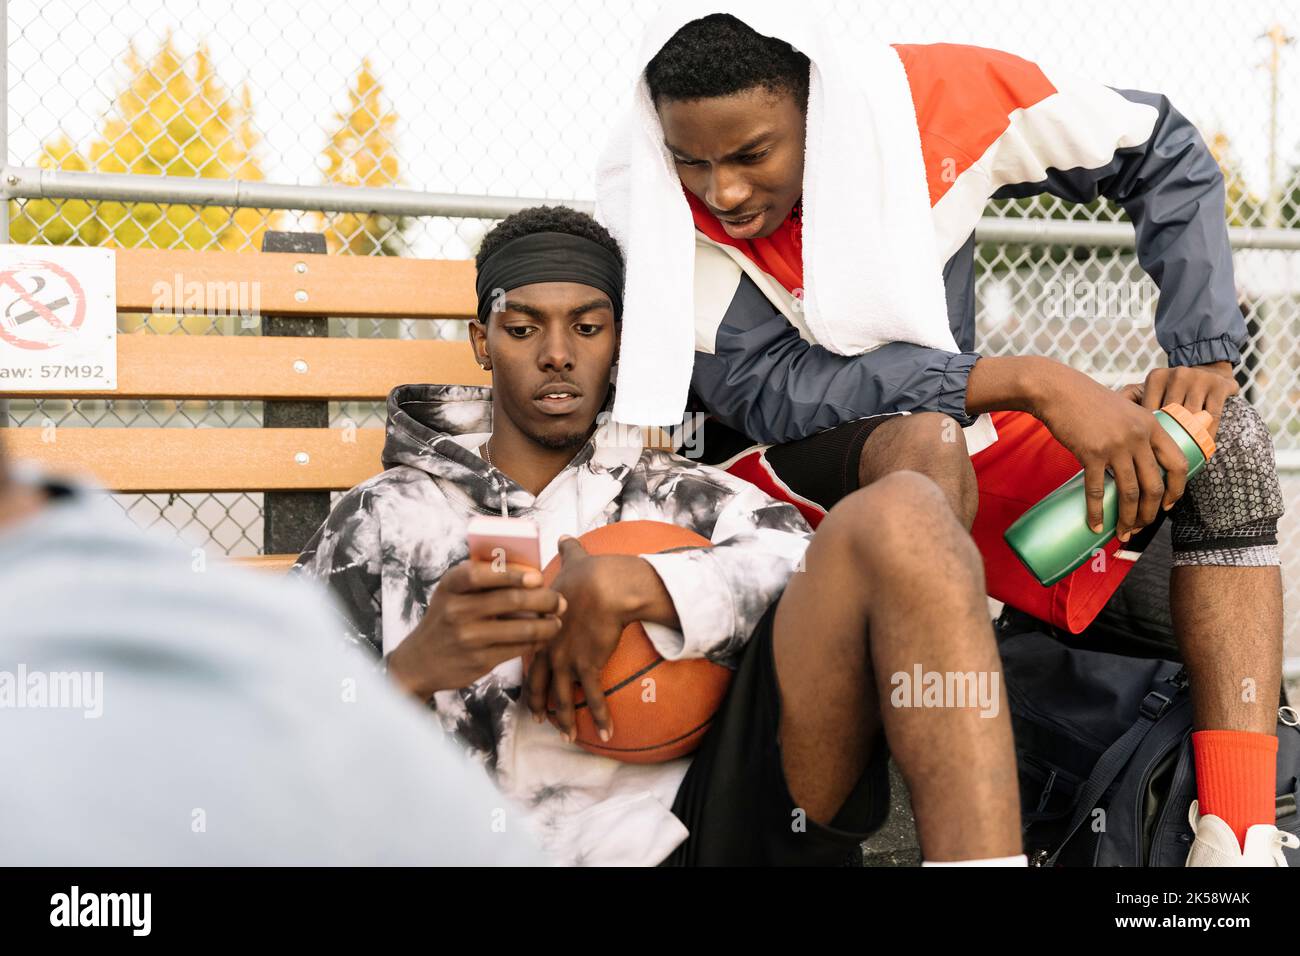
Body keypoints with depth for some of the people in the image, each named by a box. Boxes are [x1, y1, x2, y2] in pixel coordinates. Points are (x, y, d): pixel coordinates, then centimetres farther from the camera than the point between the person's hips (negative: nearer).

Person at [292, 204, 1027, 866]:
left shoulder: (680, 494, 25)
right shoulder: (384, 517, 21)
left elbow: (817, 568, 3)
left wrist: (628, 587, -10)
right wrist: (412, 670, -10)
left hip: (719, 826, 2)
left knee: (898, 515, -18)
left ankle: (987, 859, -27)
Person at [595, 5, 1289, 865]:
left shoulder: (931, 97, -16)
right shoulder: (650, 193, -21)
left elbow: (1163, 154, -4)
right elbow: (771, 389, -28)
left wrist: (1205, 353, -15)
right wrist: (1024, 381, -35)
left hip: (956, 446, 4)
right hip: (785, 473, -4)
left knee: (1223, 438, -15)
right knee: (921, 444, -36)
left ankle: (1237, 836, -24)